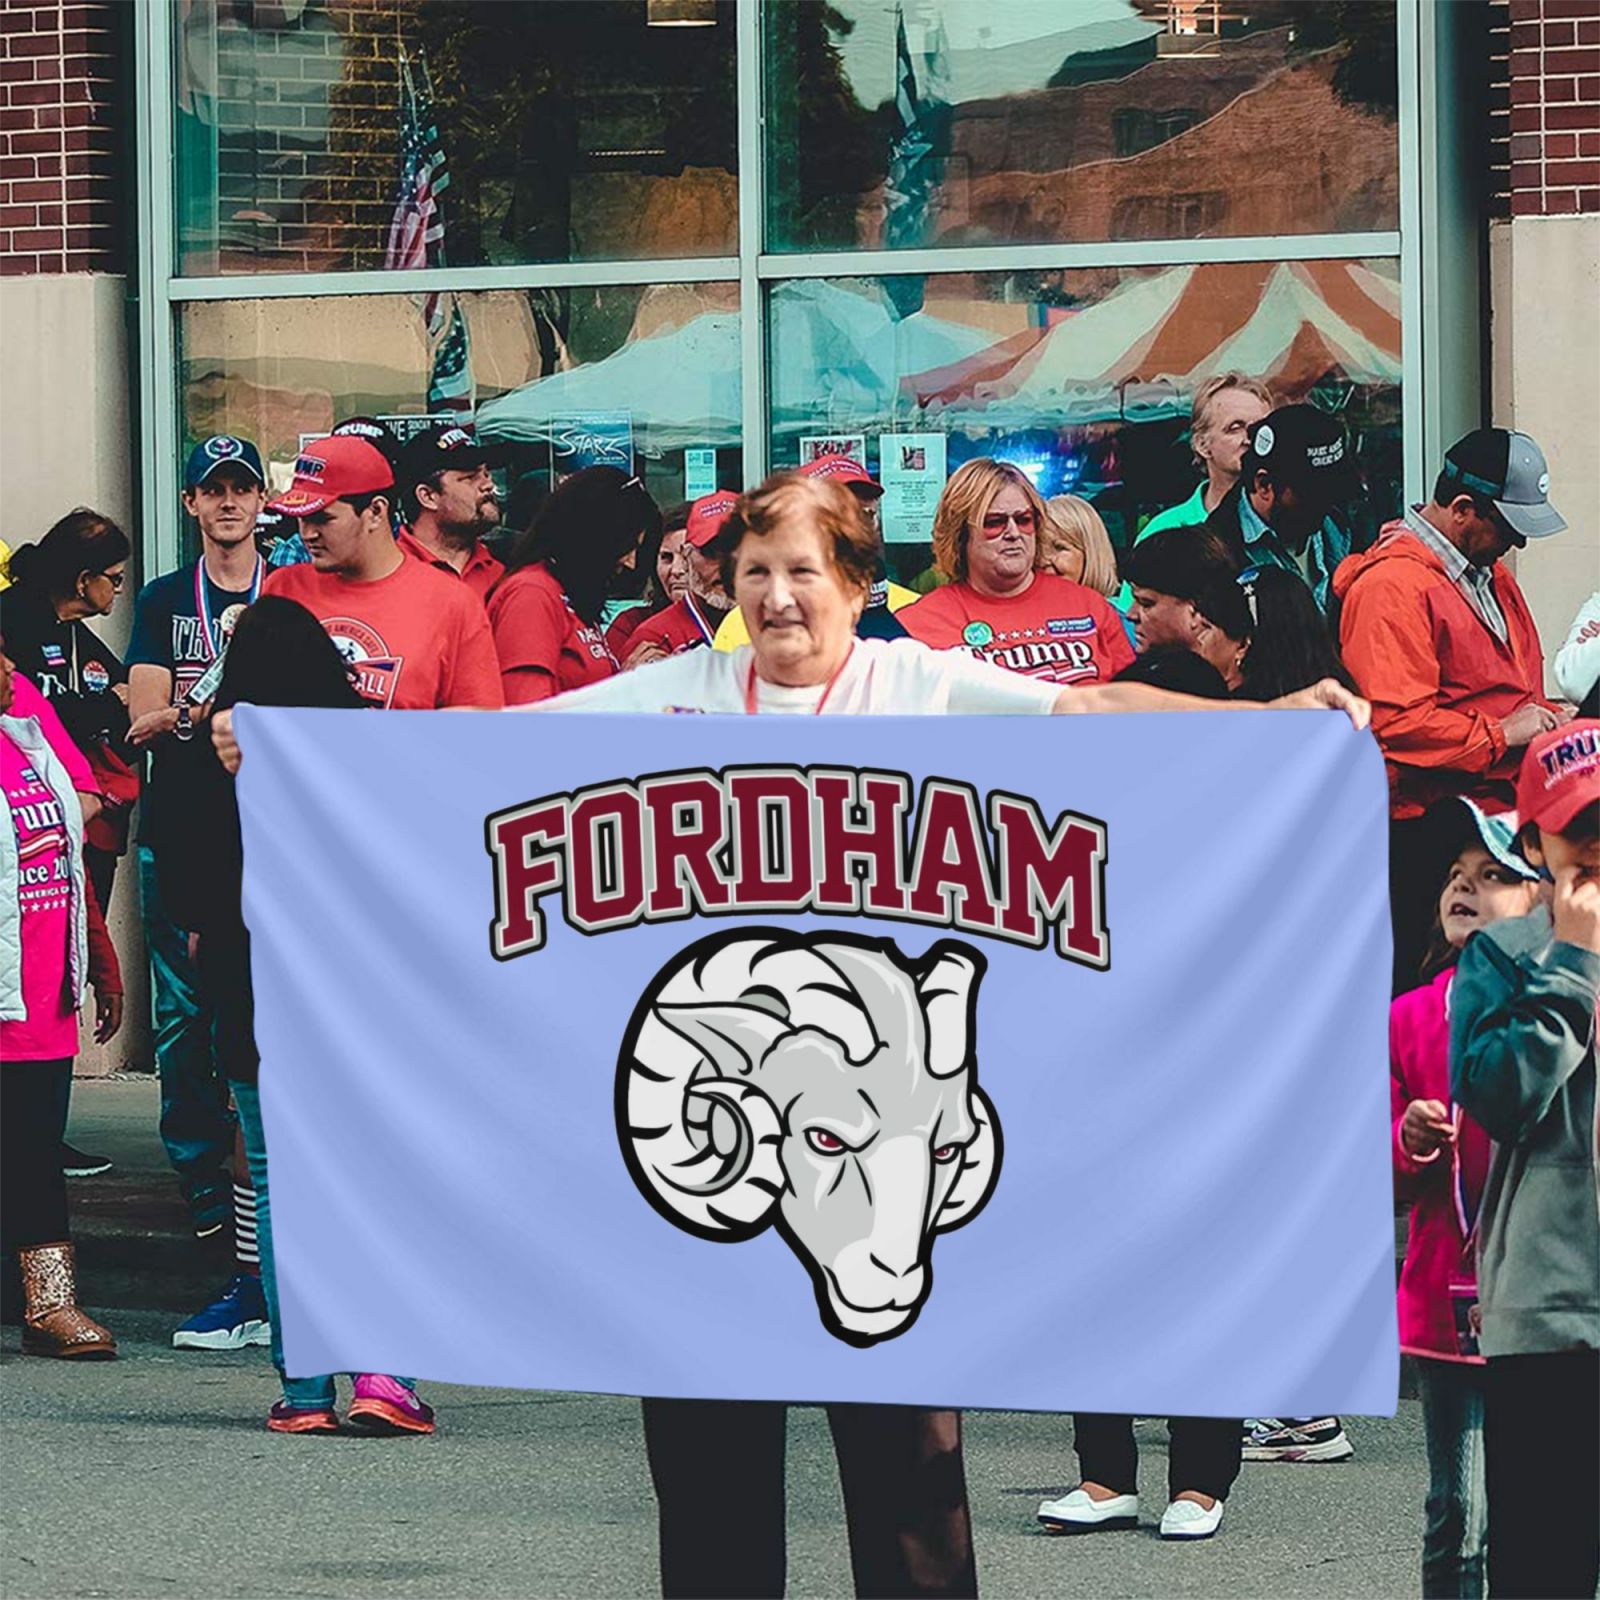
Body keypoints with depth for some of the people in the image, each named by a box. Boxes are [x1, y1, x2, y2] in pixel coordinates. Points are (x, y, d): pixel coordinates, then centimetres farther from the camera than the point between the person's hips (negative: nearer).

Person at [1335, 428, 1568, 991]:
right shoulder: (1392, 586, -13)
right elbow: (1396, 721, -22)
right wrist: (1499, 736, -15)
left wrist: (1544, 717, 11)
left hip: (1501, 813, 9)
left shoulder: (1490, 574, 18)